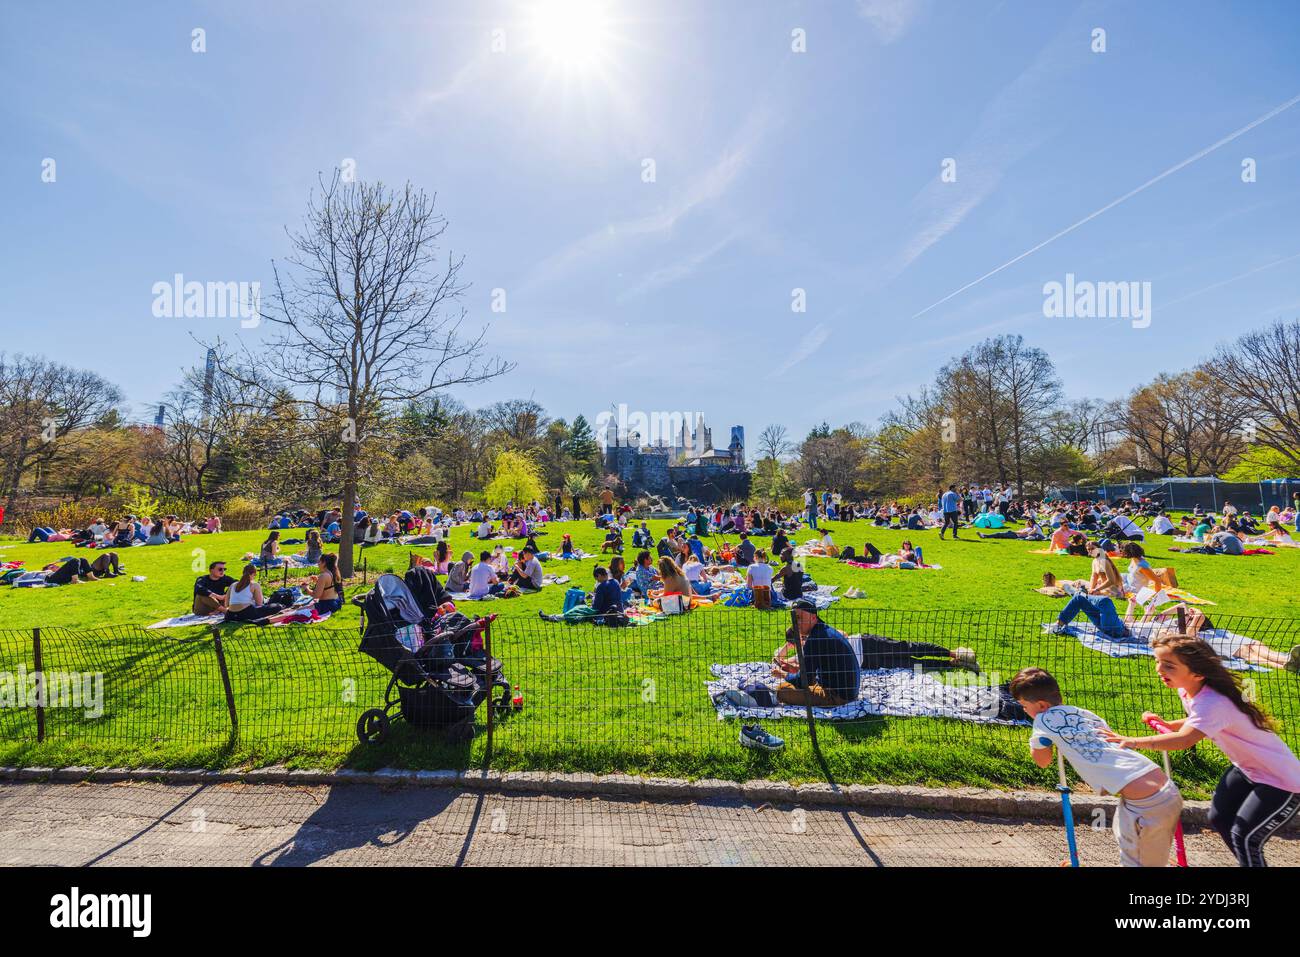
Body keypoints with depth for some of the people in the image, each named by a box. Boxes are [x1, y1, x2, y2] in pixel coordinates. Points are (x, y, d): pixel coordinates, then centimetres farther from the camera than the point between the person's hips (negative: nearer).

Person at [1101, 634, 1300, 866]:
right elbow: (1196, 722, 14)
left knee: (1243, 836, -10)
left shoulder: (1212, 703, -36)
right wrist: (1167, 725, -2)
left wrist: (1135, 741, -59)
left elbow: (1184, 740, -52)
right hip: (1246, 768, 9)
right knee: (1219, 819, 14)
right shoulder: (1186, 690, -7)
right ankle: (1251, 862, 34)